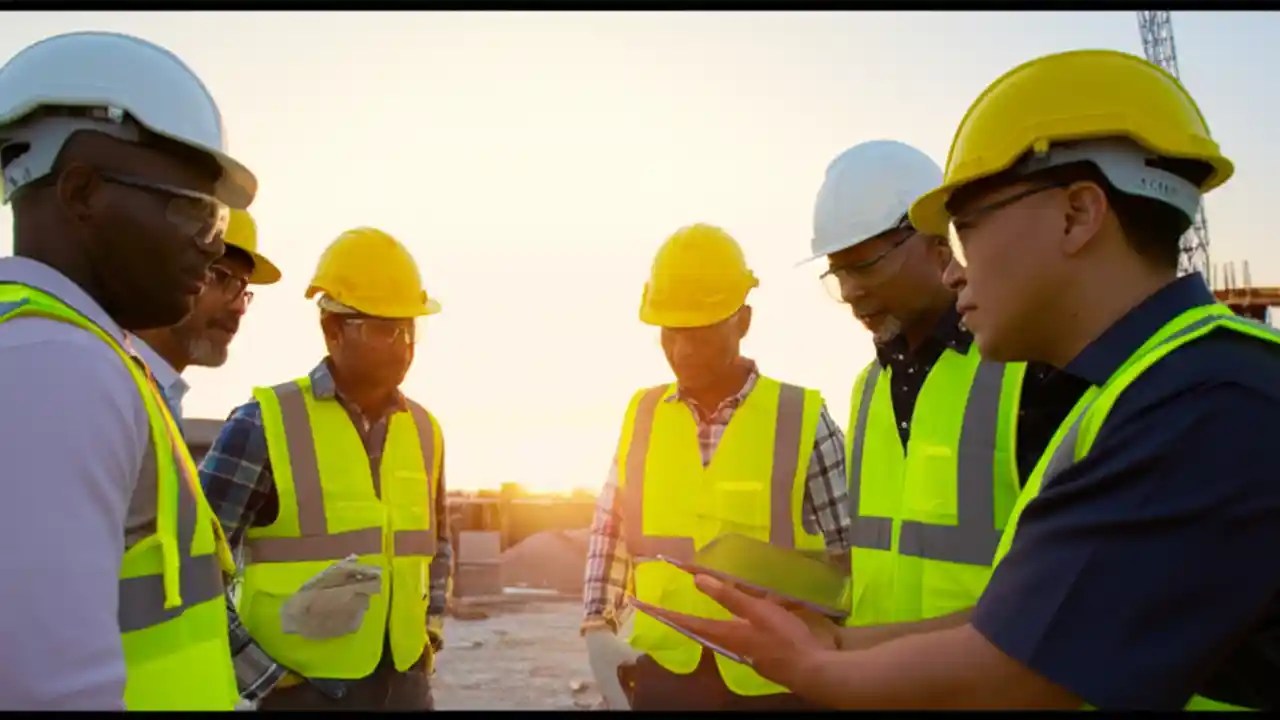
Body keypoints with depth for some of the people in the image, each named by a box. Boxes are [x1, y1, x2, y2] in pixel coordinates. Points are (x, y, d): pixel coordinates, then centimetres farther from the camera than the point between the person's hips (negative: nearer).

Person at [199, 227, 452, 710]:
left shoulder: (423, 430, 4)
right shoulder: (265, 425, -12)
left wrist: (431, 631, 10)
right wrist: (263, 678, -9)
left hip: (406, 682, 5)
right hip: (305, 688, -5)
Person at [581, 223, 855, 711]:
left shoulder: (802, 418, -5)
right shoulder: (642, 414, 2)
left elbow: (851, 552, -1)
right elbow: (610, 535, 9)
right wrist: (598, 628, -1)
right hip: (662, 673, 2)